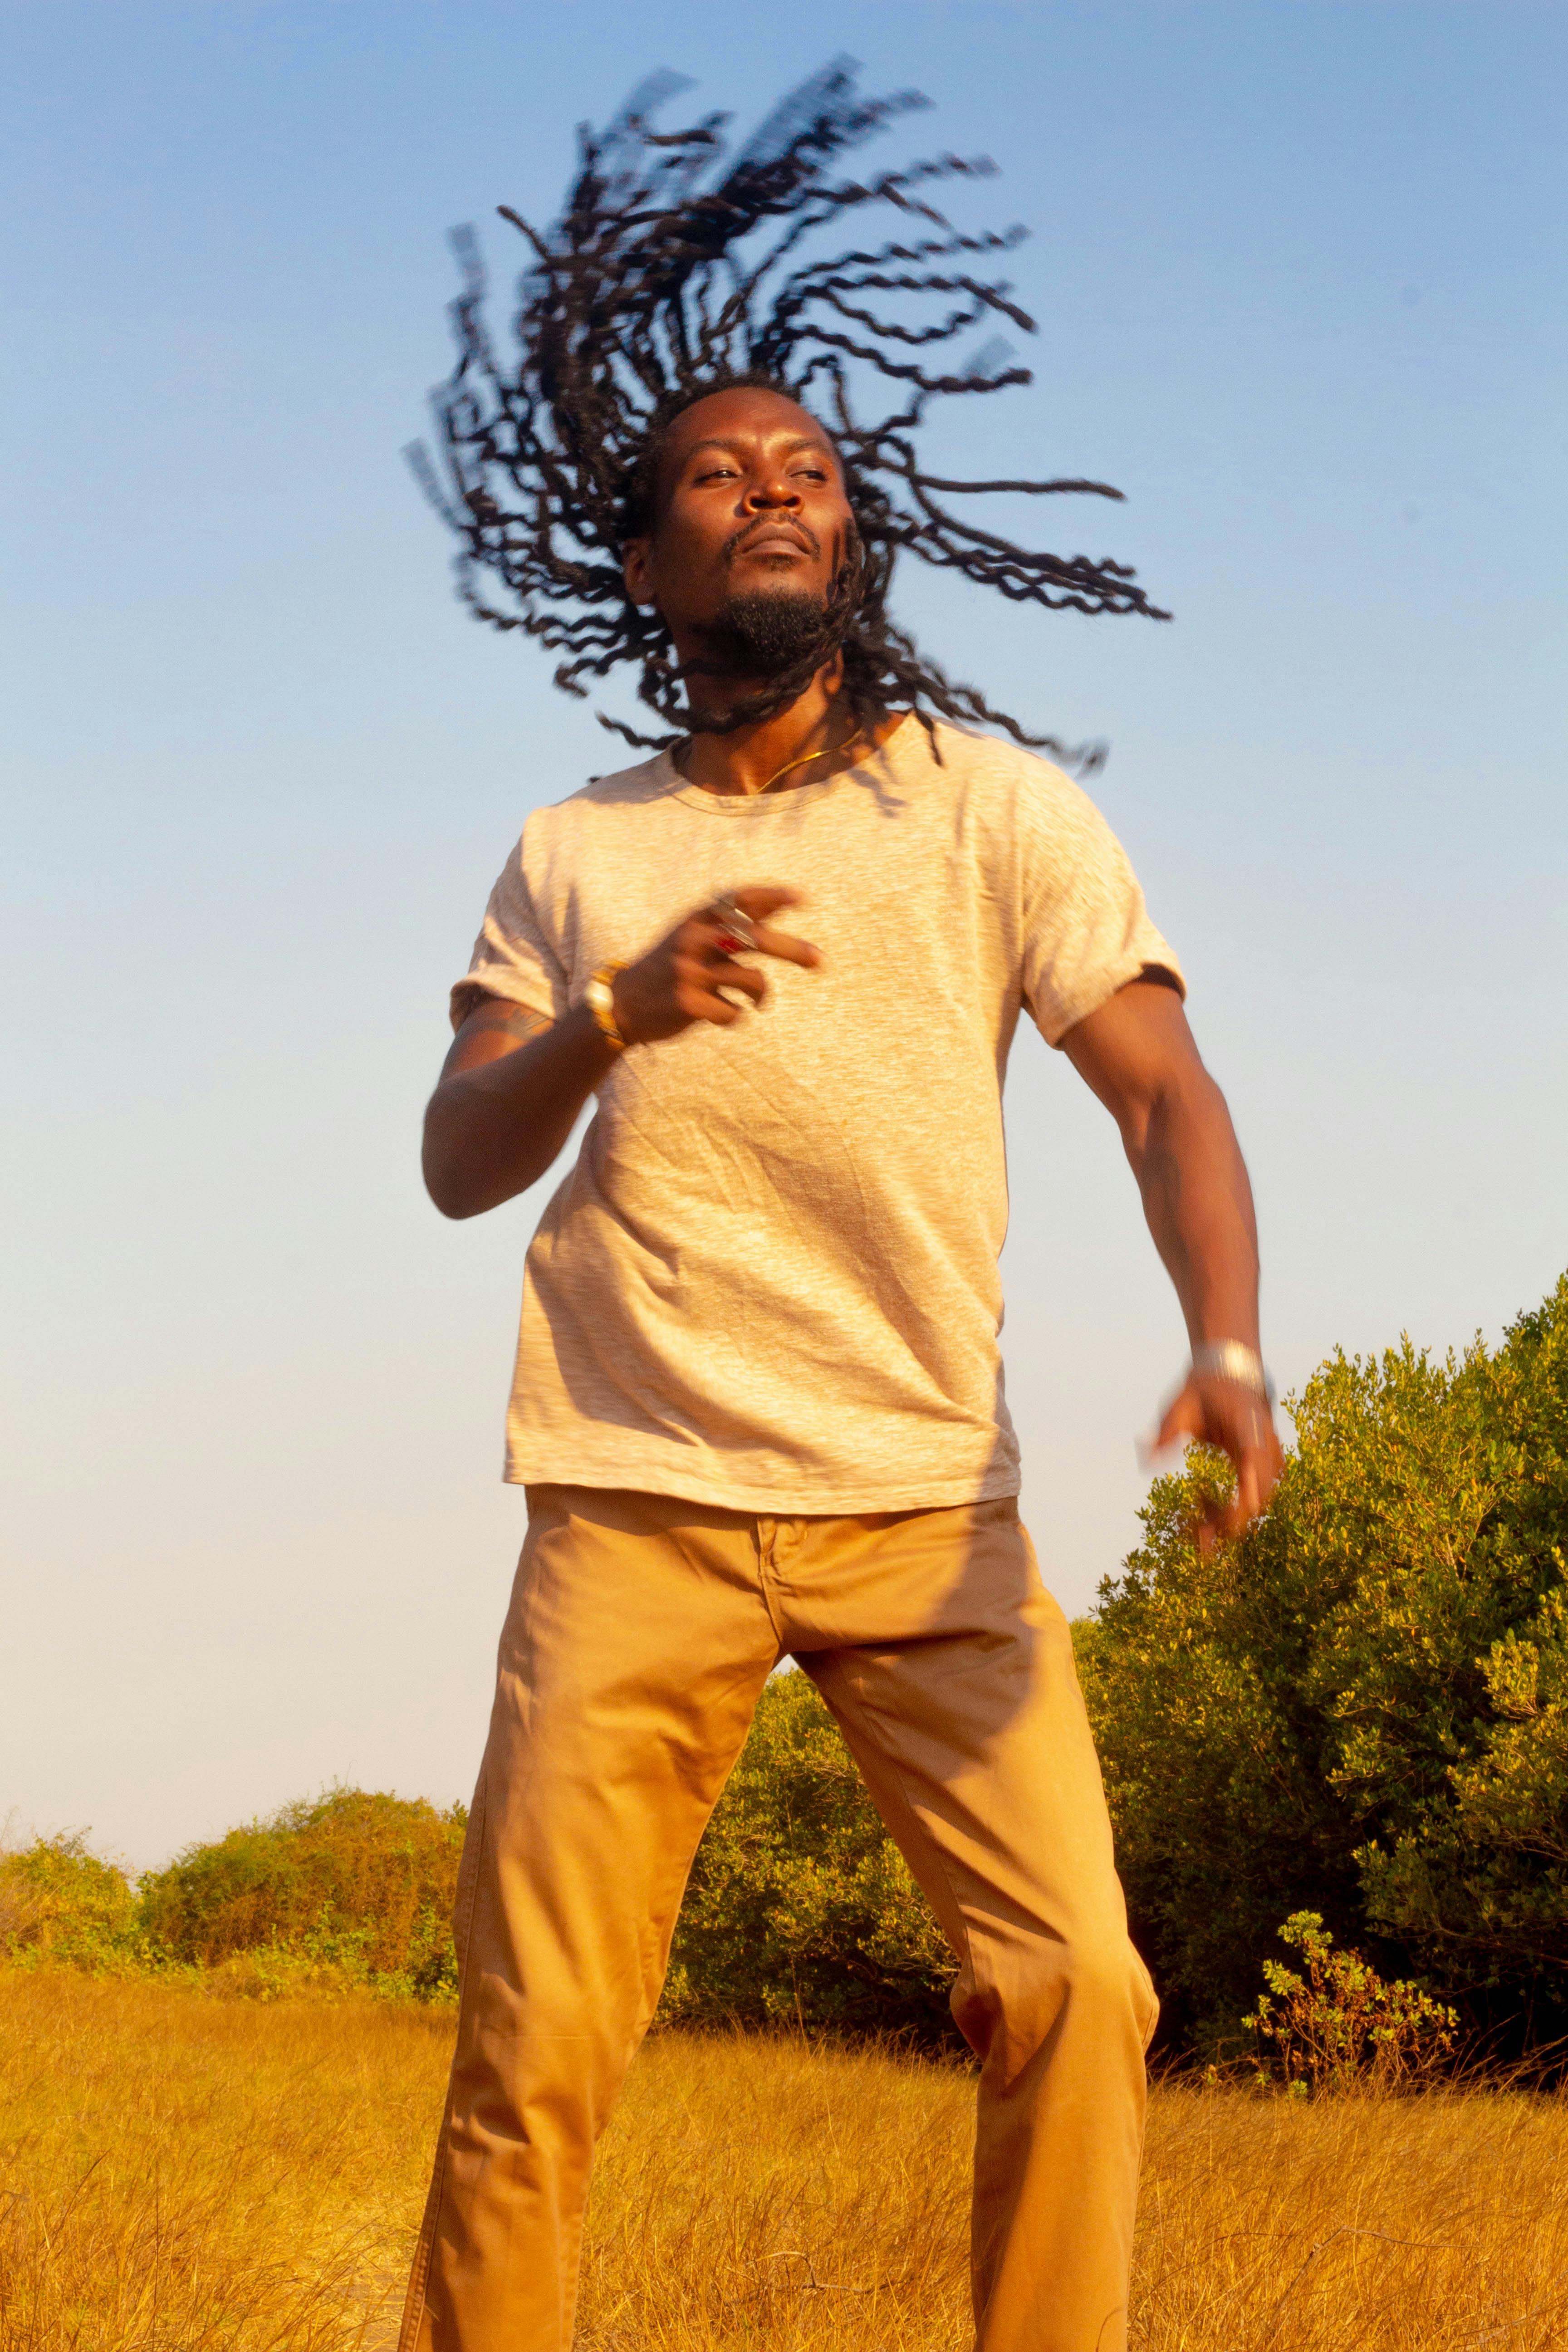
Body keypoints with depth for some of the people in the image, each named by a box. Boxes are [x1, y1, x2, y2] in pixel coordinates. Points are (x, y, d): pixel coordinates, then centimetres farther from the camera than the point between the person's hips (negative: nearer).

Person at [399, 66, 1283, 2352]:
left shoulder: (998, 810, 7)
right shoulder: (573, 857, 14)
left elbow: (1164, 1089, -2)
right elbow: (460, 1165, 5)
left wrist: (1226, 1341, -22)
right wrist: (615, 1014, -16)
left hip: (930, 1504, -1)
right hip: (637, 1504, 1)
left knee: (1076, 1992, -15)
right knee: (534, 2043, -7)